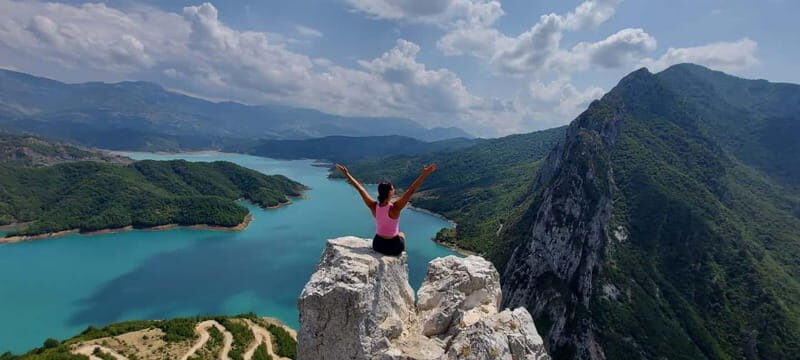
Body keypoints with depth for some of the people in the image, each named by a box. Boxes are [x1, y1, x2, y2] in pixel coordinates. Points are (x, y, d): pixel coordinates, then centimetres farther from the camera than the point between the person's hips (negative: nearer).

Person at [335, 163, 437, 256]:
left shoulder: (374, 206, -17)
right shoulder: (394, 208, -27)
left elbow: (360, 188, -9)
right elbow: (411, 190, -34)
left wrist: (346, 174, -2)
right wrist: (424, 174, -38)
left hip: (377, 244, 3)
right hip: (394, 247, -3)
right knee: (401, 234, 32)